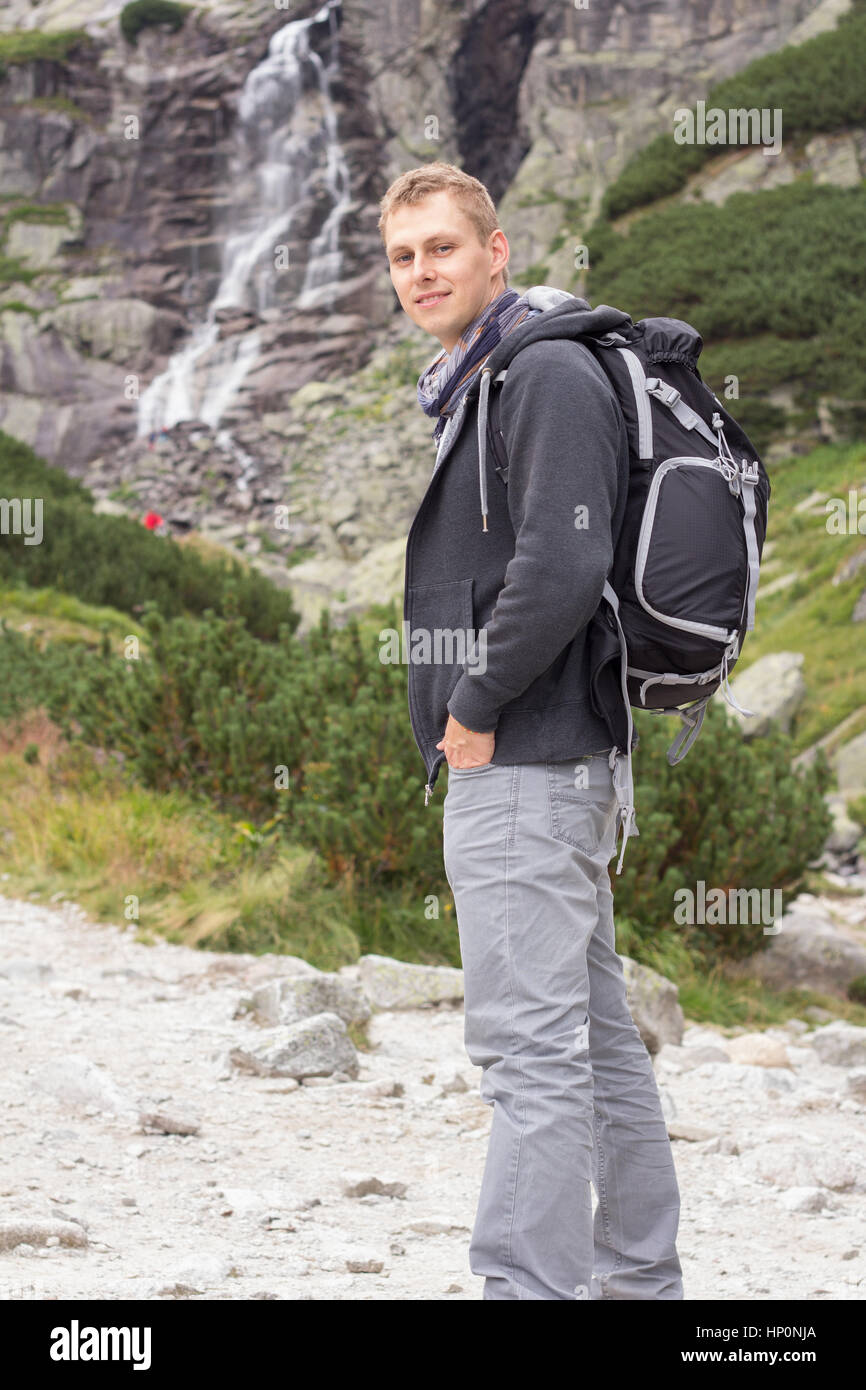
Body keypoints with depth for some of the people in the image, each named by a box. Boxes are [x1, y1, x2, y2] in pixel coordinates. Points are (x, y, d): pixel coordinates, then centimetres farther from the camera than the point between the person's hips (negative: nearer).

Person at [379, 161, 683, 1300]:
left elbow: (561, 565, -24)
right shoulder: (474, 385, 19)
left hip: (524, 768, -11)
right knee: (595, 1033, 15)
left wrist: (475, 708, -15)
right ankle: (640, 1275, 23)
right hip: (538, 765, 11)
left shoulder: (547, 373, -13)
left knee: (531, 1045, -11)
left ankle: (530, 1282, -11)